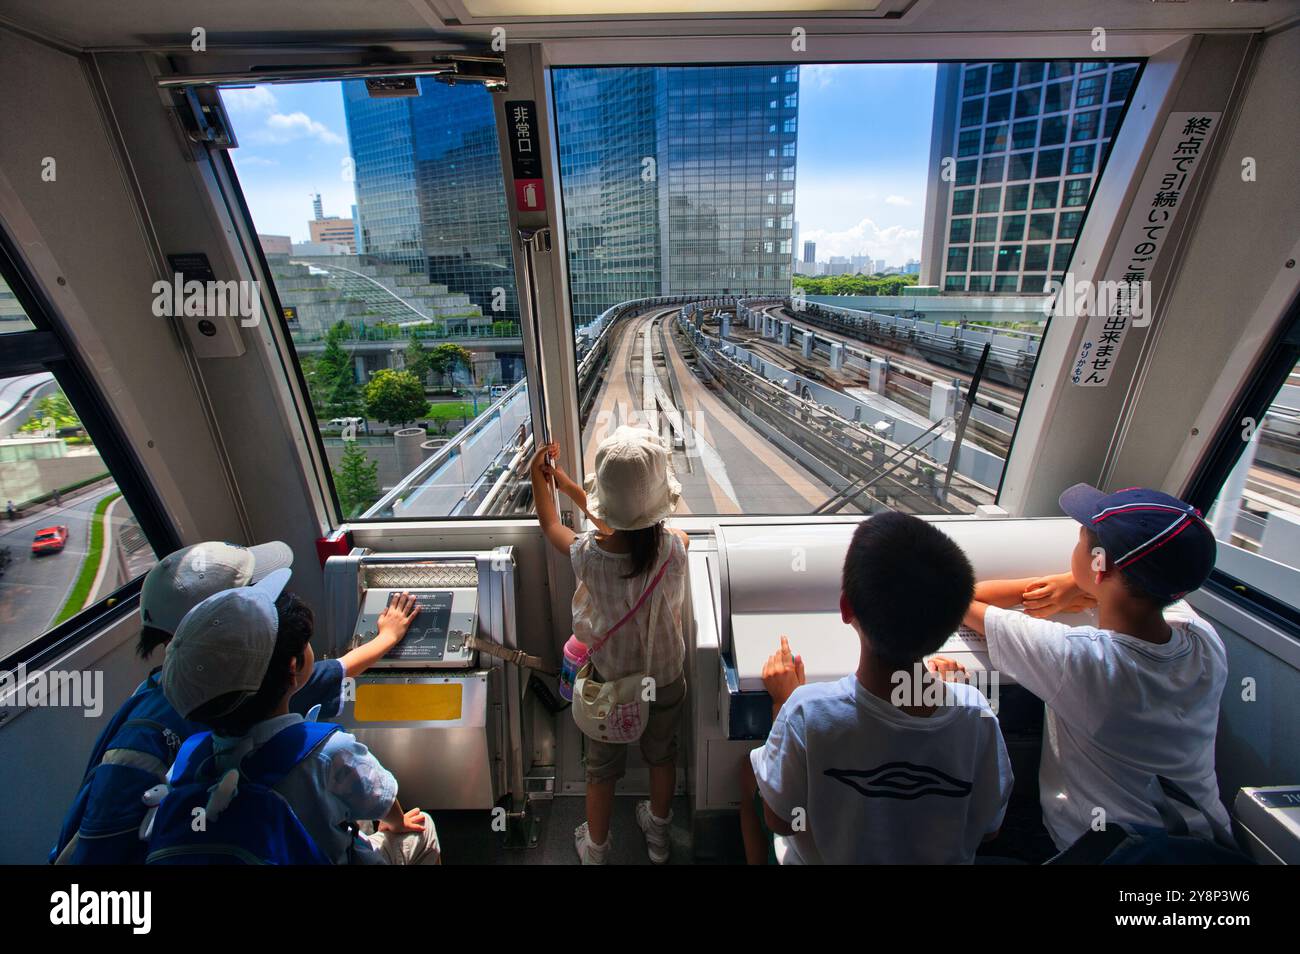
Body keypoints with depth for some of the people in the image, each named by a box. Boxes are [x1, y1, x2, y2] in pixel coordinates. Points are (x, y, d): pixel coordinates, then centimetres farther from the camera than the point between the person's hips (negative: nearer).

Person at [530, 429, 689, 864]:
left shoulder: (588, 556, -34)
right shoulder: (676, 547, -29)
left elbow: (550, 524, -10)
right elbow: (626, 533, -8)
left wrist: (538, 479, 6)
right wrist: (567, 484, -2)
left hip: (611, 682, -1)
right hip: (665, 678, 2)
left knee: (603, 768, 26)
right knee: (662, 754, 30)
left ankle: (595, 850, 53)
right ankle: (658, 834, 57)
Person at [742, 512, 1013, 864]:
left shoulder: (808, 713, -38)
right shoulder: (975, 713, -30)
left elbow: (779, 820, -19)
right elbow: (987, 828, -10)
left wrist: (783, 702, -13)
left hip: (825, 856, -2)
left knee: (749, 767, 21)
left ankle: (756, 860, 44)